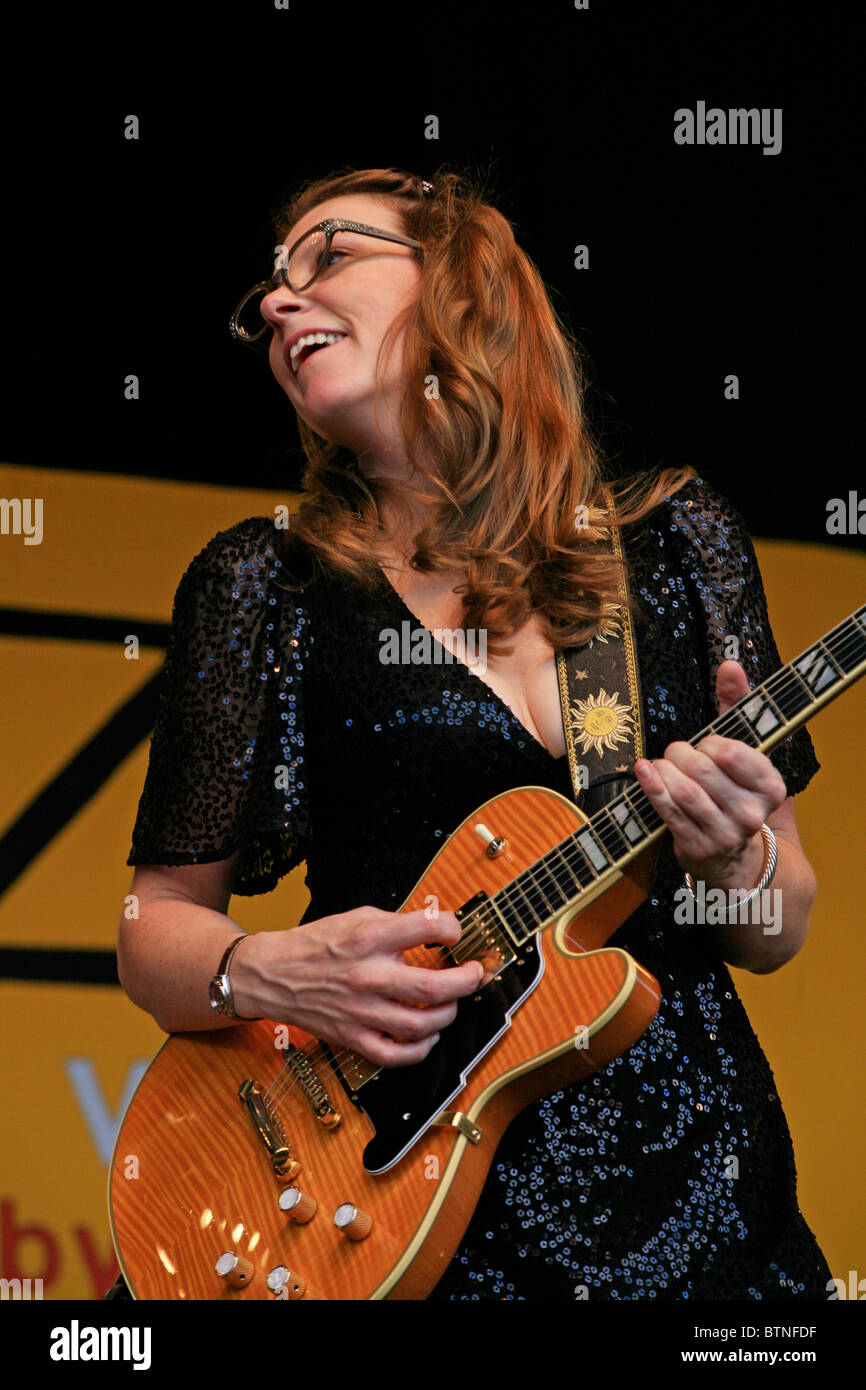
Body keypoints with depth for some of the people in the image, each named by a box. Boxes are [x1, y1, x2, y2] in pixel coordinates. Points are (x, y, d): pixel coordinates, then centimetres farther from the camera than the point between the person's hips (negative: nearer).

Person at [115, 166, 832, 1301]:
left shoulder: (681, 542, 10)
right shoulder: (262, 583, 5)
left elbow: (777, 936, 13)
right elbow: (157, 928, 7)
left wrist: (734, 862, -9)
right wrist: (268, 975, -13)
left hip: (702, 1193, 1)